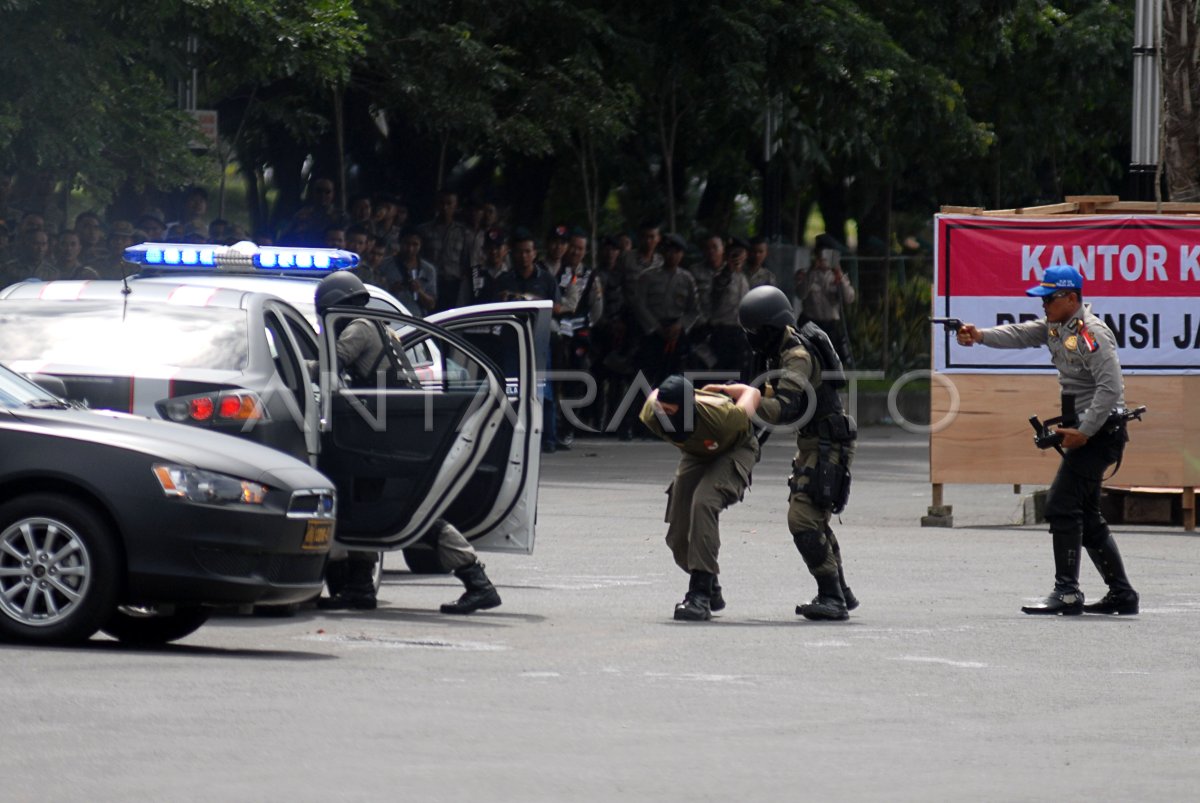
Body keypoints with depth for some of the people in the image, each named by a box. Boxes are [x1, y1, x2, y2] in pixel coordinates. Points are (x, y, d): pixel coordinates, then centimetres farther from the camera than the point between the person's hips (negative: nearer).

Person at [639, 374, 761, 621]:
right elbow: (654, 393, -5)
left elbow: (752, 393, -22)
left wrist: (720, 390, -2)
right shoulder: (652, 414, -31)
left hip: (734, 451, -5)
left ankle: (700, 595, -33)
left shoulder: (721, 417, -43)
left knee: (703, 503, -33)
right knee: (678, 537, 0)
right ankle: (711, 591, 28)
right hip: (695, 454, 5)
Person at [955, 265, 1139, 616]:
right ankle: (1121, 594, 18)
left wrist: (1084, 431, -24)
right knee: (1086, 515, 13)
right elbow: (1021, 335, 3)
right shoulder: (1056, 326, 12)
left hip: (1101, 430, -10)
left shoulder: (1092, 333, -18)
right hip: (1084, 429, 10)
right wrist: (980, 336, -14)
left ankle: (1067, 593, -14)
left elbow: (1110, 388, -23)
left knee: (1061, 505, -14)